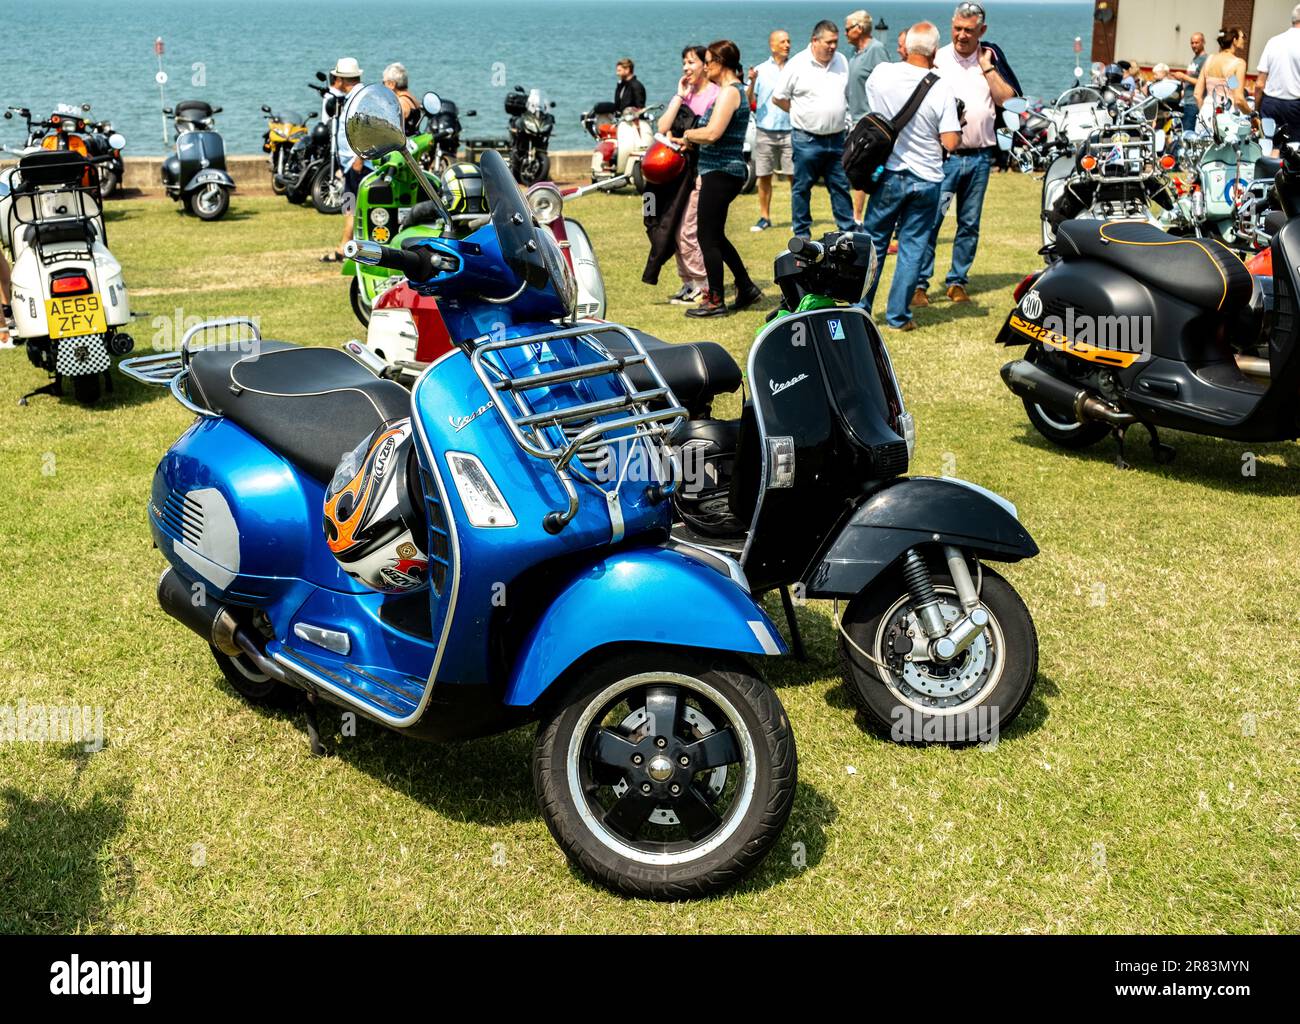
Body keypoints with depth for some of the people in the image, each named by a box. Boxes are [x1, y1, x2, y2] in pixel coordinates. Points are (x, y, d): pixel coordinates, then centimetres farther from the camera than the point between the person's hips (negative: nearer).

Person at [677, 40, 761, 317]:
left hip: (721, 173, -10)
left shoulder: (729, 91, -14)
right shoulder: (736, 90, 17)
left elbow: (712, 133, -25)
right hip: (727, 171, 10)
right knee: (716, 237, 17)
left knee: (708, 238, -3)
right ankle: (746, 288, 24)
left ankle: (715, 302, 4)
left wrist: (688, 134, -8)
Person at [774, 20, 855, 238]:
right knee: (802, 188, 3)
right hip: (807, 139, -4)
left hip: (836, 138, 4)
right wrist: (801, 114, 0)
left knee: (841, 186, 8)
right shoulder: (797, 64, -6)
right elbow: (778, 98, -1)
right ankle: (801, 234, 11)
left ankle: (848, 231, 13)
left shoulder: (842, 61, 8)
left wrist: (842, 113, 10)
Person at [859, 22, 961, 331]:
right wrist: (957, 127, 7)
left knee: (874, 241, 13)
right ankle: (898, 316, 10)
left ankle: (859, 308, 17)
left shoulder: (881, 74, -9)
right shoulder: (942, 89, -15)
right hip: (926, 179, -1)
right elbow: (951, 143, -15)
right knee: (912, 247, 7)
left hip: (889, 175, 1)